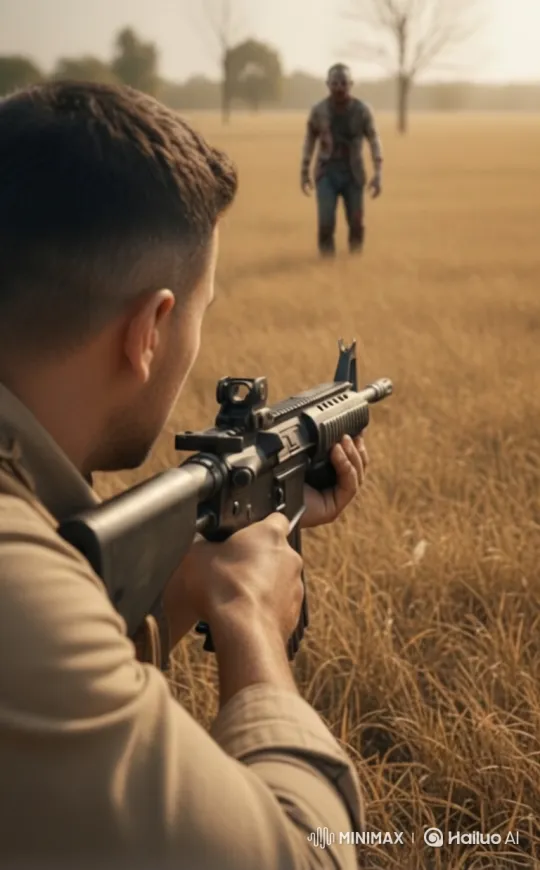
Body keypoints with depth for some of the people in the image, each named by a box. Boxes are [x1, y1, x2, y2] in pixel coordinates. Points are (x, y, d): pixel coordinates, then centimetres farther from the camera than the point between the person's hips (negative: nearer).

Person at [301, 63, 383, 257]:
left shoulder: (362, 110, -8)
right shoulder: (318, 111, -5)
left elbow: (374, 142, -5)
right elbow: (309, 141, 7)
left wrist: (378, 175, -14)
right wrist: (304, 173, 9)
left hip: (353, 175, 0)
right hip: (326, 174, 0)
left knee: (356, 223, 5)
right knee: (326, 222, -14)